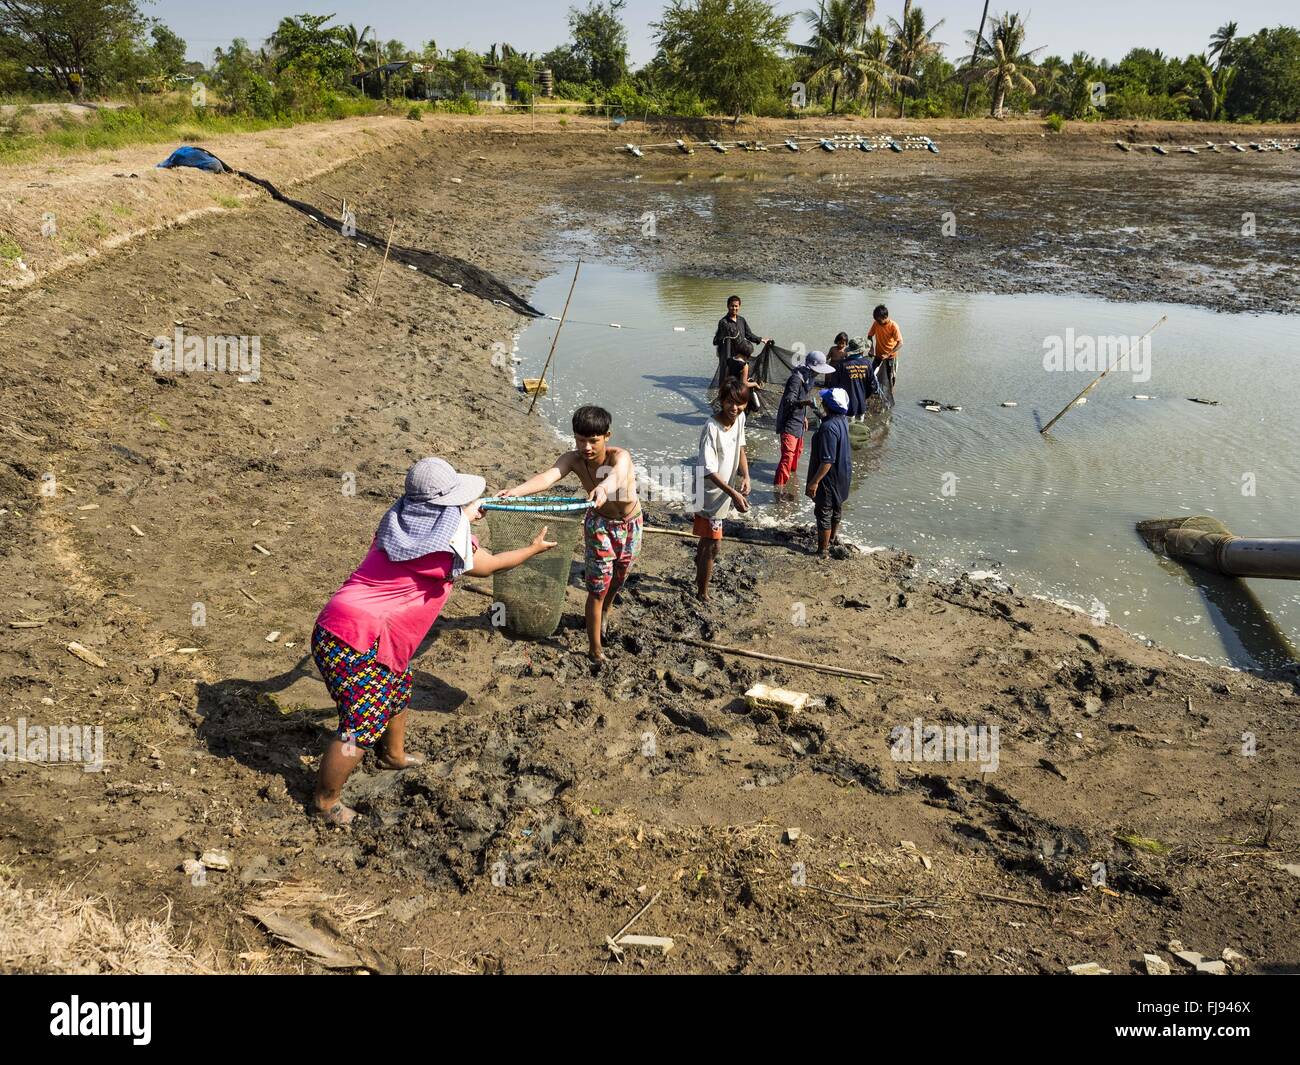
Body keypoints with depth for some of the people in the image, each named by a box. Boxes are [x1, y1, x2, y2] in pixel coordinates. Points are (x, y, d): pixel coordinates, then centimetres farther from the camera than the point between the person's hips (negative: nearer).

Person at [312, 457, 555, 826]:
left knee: (398, 687, 28)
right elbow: (487, 566, 2)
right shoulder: (450, 537, -17)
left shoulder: (405, 522, 6)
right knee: (362, 726, 0)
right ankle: (326, 799, 18)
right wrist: (534, 548, 15)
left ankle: (393, 754, 50)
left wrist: (465, 515, 31)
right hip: (354, 642, -10)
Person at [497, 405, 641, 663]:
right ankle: (595, 649, 13)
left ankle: (606, 606, 57)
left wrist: (605, 487, -83)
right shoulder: (573, 459, -27)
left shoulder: (620, 456, -33)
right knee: (597, 589, -2)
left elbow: (618, 473, -58)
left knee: (618, 579, 23)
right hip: (600, 525, 0)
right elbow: (548, 477, -45)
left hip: (631, 525, 0)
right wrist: (515, 491, -66)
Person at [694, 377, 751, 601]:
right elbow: (708, 471, -29)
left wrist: (745, 477, -6)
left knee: (707, 539, 28)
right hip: (710, 494, -8)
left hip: (724, 492, 8)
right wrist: (734, 494, -31)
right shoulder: (712, 428, -29)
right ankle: (703, 593, 15)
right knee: (713, 545, -1)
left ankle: (700, 576, 50)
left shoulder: (740, 418, -6)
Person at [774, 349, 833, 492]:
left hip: (798, 421, 10)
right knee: (788, 453, -13)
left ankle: (791, 471, 51)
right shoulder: (796, 378, -25)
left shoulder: (809, 378, 6)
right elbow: (788, 401, -35)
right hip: (789, 423, -10)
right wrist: (805, 402, -52)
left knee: (798, 450, 26)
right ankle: (779, 483, -9)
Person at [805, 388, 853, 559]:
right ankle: (832, 539, 44)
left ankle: (823, 550, 16)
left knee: (824, 513, 5)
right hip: (842, 475, 9)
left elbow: (827, 461, -30)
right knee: (835, 509, 25)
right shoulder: (843, 420, -2)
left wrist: (815, 481, -23)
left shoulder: (828, 427, -31)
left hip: (829, 479, -9)